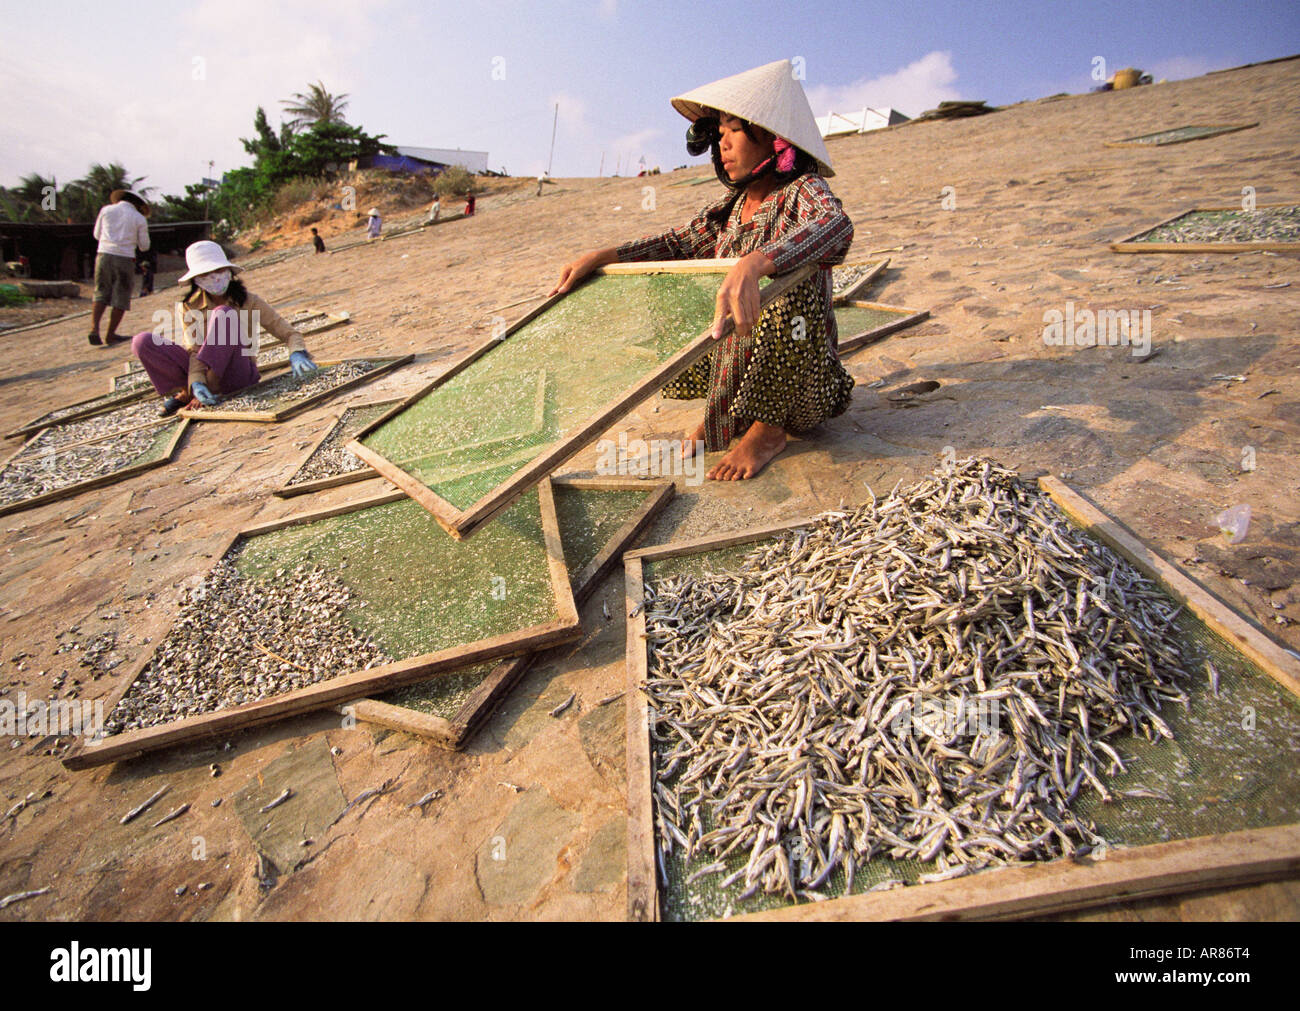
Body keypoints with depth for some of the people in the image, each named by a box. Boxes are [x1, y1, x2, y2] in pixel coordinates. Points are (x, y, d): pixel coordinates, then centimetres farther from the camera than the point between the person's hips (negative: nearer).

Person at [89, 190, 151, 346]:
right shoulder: (139, 218, 3)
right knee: (120, 299, 6)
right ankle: (111, 335, 8)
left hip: (104, 255, 3)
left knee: (101, 295, 10)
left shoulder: (106, 209, 10)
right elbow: (144, 246, 7)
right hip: (125, 259, -3)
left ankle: (94, 329, -9)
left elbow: (97, 234, 18)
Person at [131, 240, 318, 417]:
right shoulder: (188, 308, 3)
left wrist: (297, 354, -27)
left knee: (223, 314, -26)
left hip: (238, 373, -2)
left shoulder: (249, 302, -1)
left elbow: (288, 333, -4)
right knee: (142, 342, -15)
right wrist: (196, 382, -28)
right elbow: (194, 349, -8)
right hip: (202, 372, 2)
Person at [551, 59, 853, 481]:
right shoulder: (732, 205, 8)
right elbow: (678, 242, 13)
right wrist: (600, 257, -2)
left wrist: (753, 264, -57)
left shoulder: (804, 191, -14)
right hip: (735, 358, 7)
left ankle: (768, 429, -15)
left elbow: (836, 225, -38)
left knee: (790, 278, -32)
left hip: (802, 383, -7)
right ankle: (724, 414, 8)